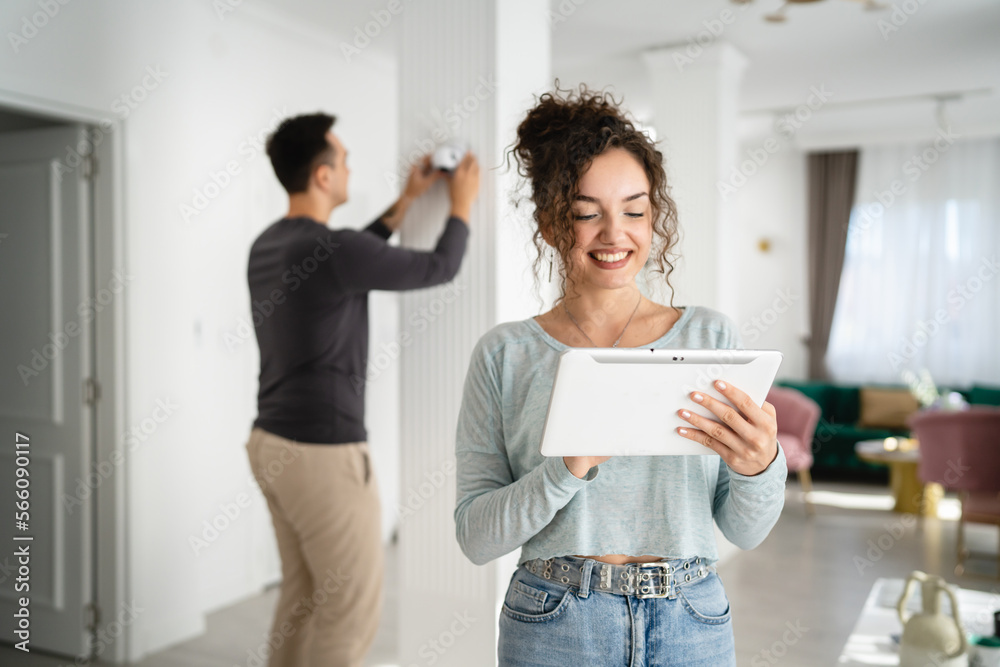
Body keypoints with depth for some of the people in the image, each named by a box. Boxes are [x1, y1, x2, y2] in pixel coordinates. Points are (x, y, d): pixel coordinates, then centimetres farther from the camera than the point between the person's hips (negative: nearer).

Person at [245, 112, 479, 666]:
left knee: (301, 596, 18)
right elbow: (439, 268, -8)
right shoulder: (330, 249, -20)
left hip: (274, 444, 9)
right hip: (322, 453, -9)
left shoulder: (267, 245, 8)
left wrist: (407, 200, 28)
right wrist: (462, 203, 10)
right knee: (351, 608, 3)